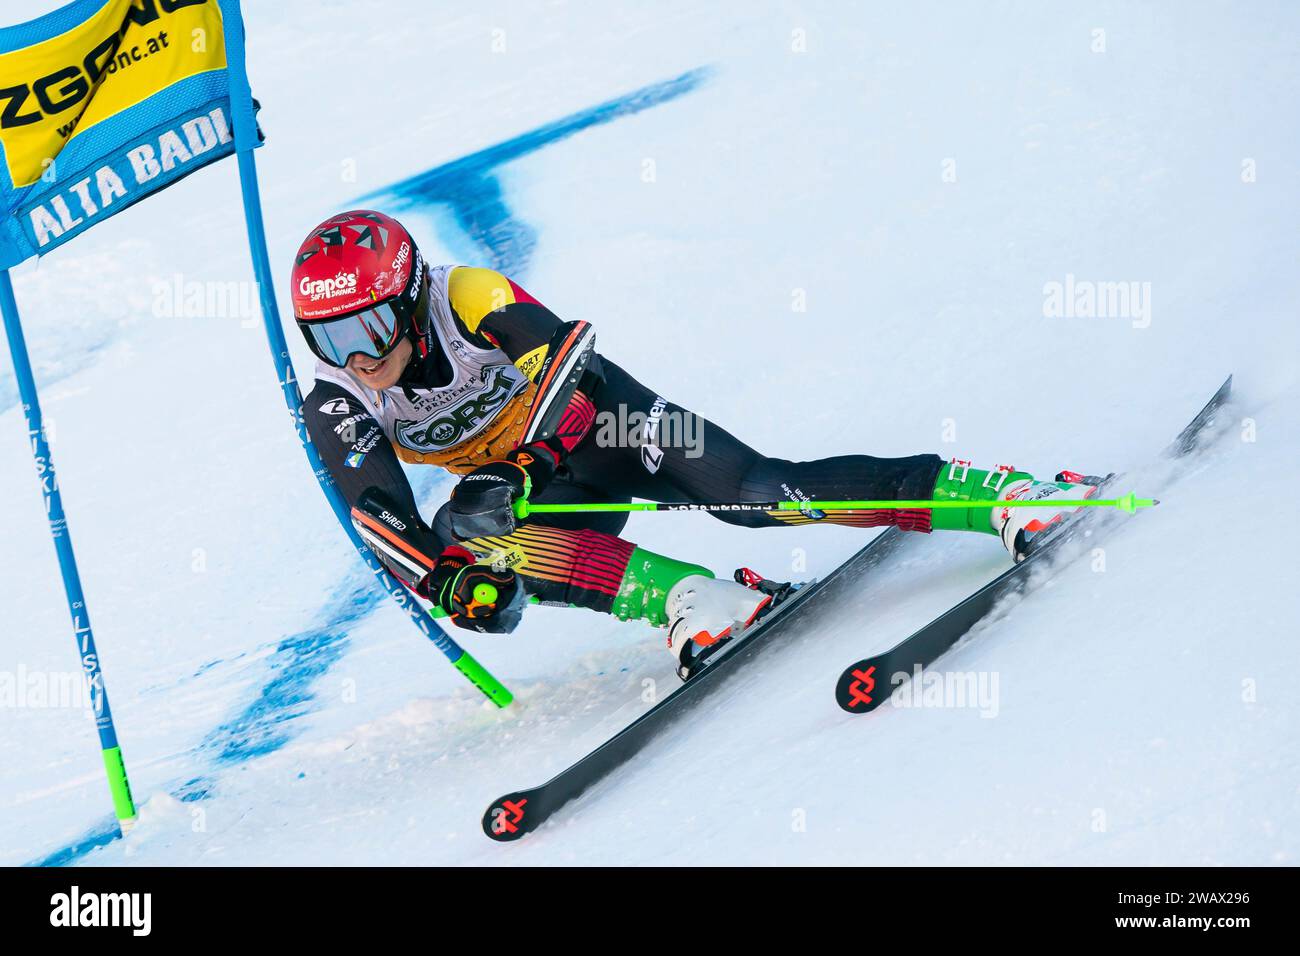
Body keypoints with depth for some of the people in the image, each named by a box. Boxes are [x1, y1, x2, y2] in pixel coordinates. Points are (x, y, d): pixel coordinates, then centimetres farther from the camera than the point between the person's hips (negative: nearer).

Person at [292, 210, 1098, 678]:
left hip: (600, 423, -3)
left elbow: (562, 354, -35)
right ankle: (698, 600, -30)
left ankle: (1007, 496, -15)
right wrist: (443, 580, -38)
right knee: (470, 542, -30)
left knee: (759, 493, -22)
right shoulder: (336, 407, -13)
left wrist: (515, 470, -48)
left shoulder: (468, 299, -25)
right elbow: (378, 513, -20)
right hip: (536, 485, 4)